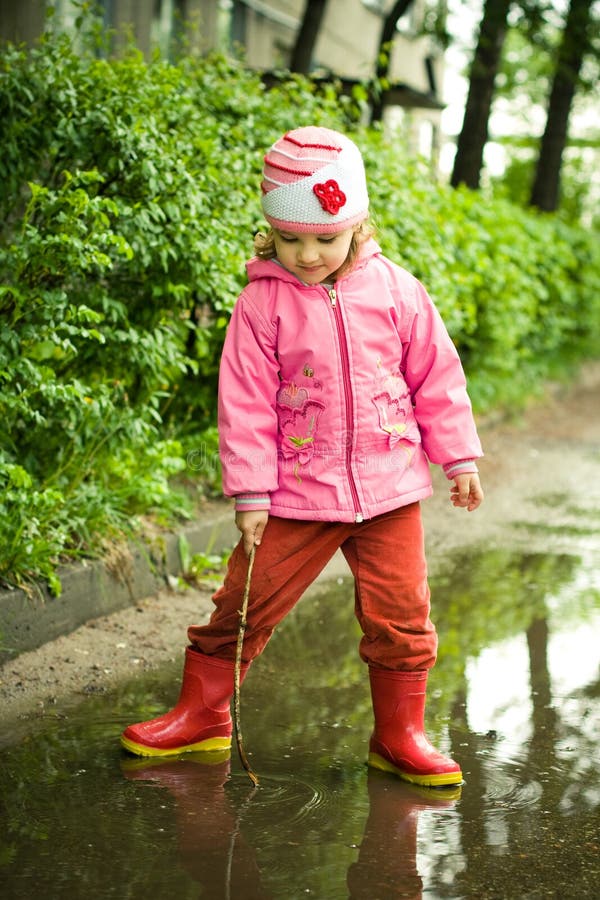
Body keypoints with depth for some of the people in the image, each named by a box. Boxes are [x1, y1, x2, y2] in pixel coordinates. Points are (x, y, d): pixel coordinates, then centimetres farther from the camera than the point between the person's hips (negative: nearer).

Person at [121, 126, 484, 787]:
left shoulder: (395, 290, 0)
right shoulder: (262, 304, -6)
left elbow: (437, 376, 8)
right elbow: (245, 403, -5)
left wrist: (459, 459, 9)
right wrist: (249, 492, -7)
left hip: (389, 487, 1)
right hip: (297, 493, -1)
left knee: (399, 614, 3)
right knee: (245, 603, 3)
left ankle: (399, 736, 19)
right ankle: (200, 714, 22)